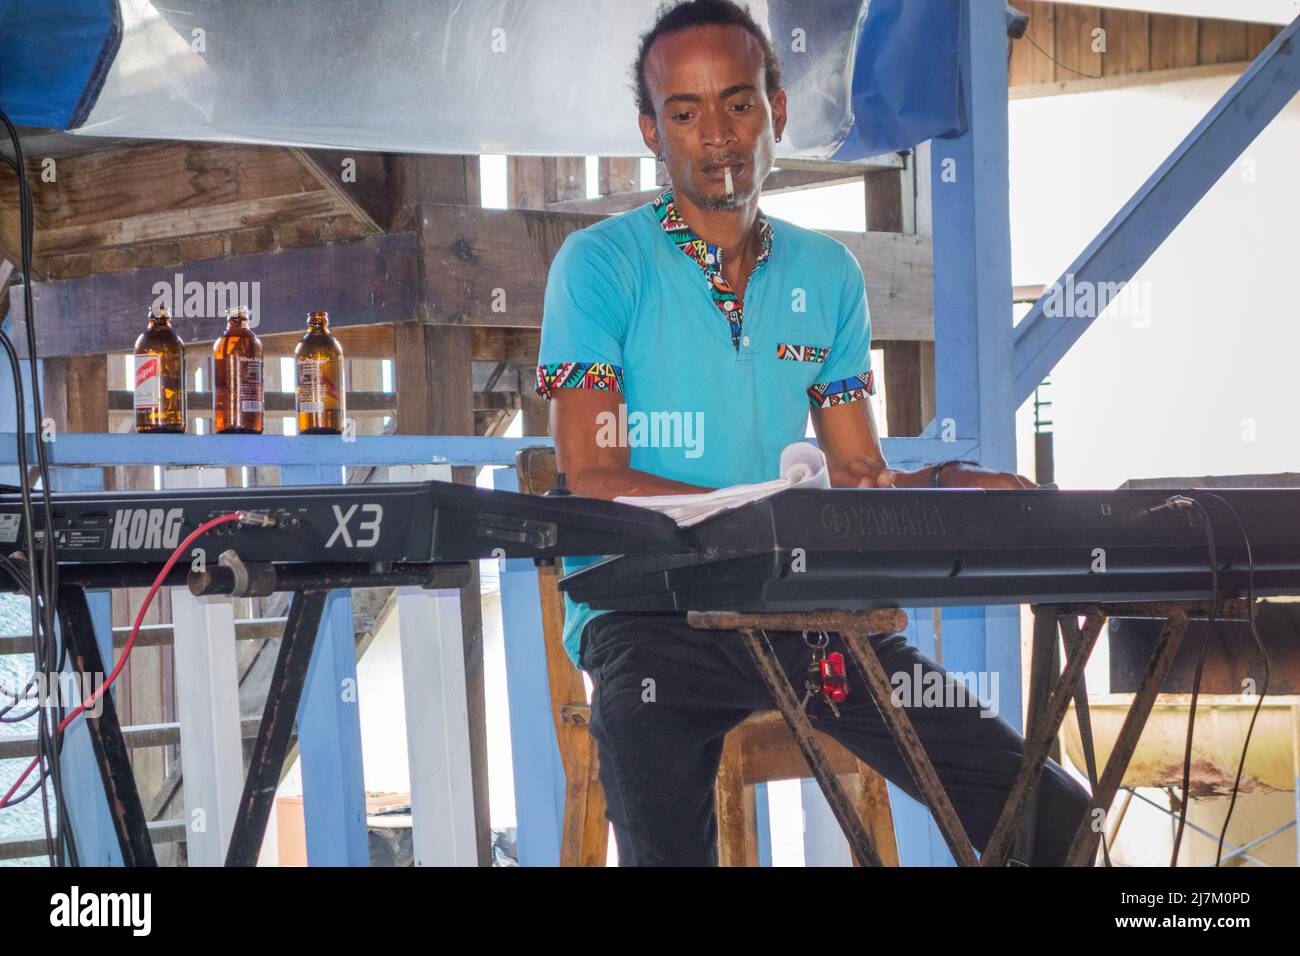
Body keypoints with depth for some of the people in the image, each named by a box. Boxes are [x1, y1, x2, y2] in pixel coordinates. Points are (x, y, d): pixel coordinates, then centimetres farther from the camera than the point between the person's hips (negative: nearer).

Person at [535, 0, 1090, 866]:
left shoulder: (827, 275, 14)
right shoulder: (600, 266, 0)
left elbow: (860, 474, 13)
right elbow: (593, 483, -7)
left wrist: (943, 486, -10)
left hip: (804, 604, 4)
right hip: (650, 612, -3)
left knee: (1052, 817, -8)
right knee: (668, 852, -24)